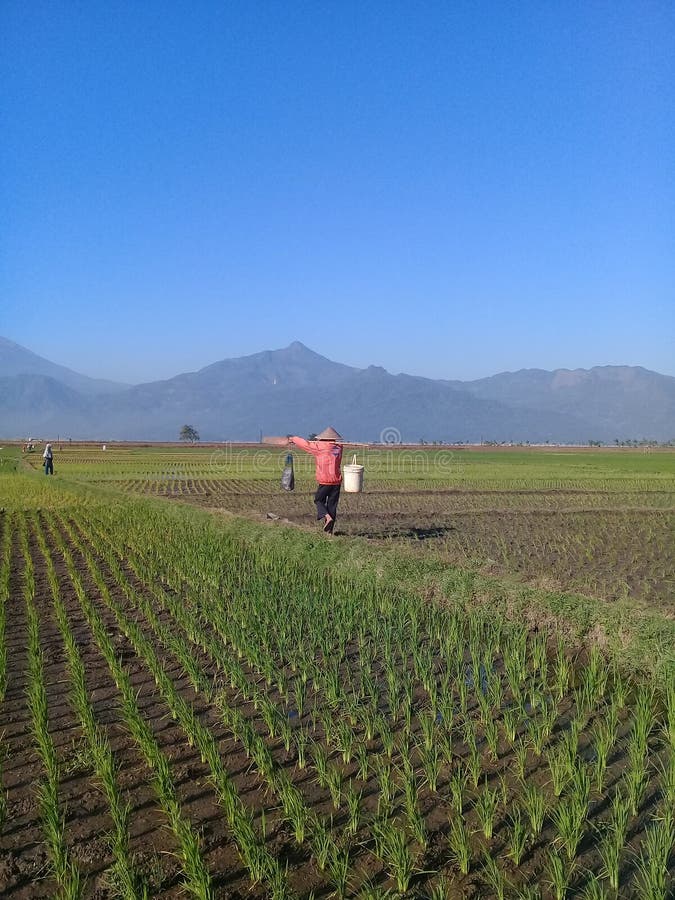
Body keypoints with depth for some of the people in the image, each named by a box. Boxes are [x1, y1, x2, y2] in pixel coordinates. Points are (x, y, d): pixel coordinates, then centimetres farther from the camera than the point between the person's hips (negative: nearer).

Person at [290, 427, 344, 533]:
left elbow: (306, 444, 5)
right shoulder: (338, 447, 6)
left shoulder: (320, 447, -6)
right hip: (336, 481, 4)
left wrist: (293, 438, 21)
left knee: (319, 500, 13)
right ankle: (329, 530, 10)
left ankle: (327, 517, -13)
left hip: (324, 481, -4)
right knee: (332, 505, 9)